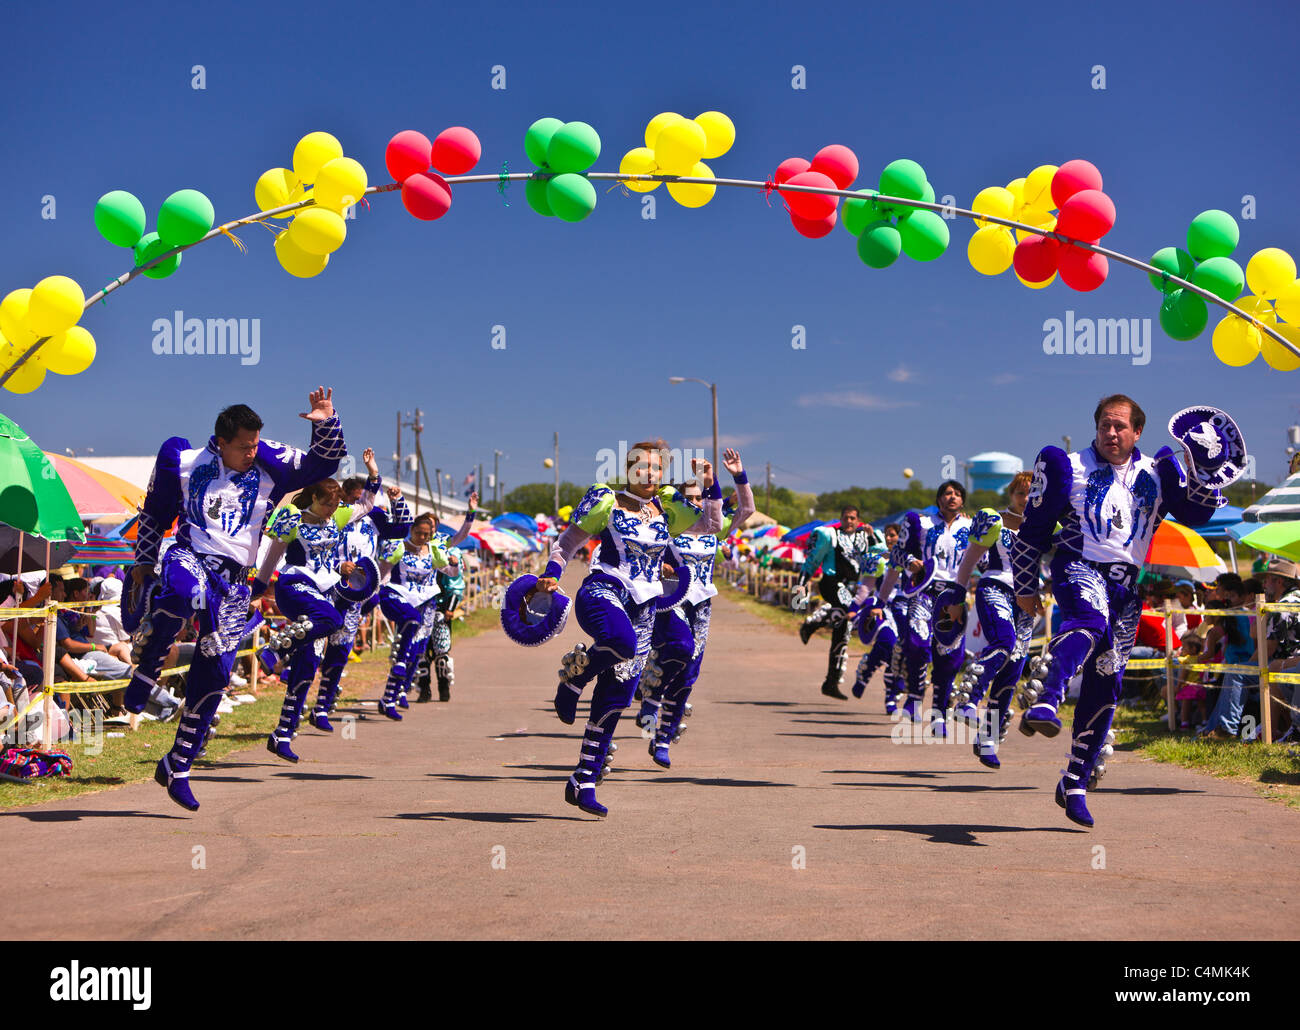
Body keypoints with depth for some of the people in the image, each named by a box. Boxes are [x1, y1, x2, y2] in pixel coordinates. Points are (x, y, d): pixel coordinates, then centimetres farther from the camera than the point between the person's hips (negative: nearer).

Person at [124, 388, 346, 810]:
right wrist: (143, 563, 13)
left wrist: (326, 424, -12)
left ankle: (177, 767, 14)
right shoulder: (183, 463, 3)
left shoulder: (269, 464, 6)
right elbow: (153, 515, 16)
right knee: (182, 593, -42)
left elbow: (325, 462, 6)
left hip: (235, 579, 3)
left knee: (214, 673, 0)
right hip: (190, 557, -3)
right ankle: (145, 671, -20)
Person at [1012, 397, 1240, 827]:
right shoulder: (1070, 467, 6)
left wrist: (1205, 476, -12)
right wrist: (1026, 586, 8)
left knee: (1105, 686, 1)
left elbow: (1196, 514, 6)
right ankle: (1044, 702, -60)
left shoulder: (1156, 474, 14)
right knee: (1090, 620, -38)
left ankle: (1075, 783, 10)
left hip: (1126, 585, 4)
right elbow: (1034, 527, 9)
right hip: (1079, 568, -4)